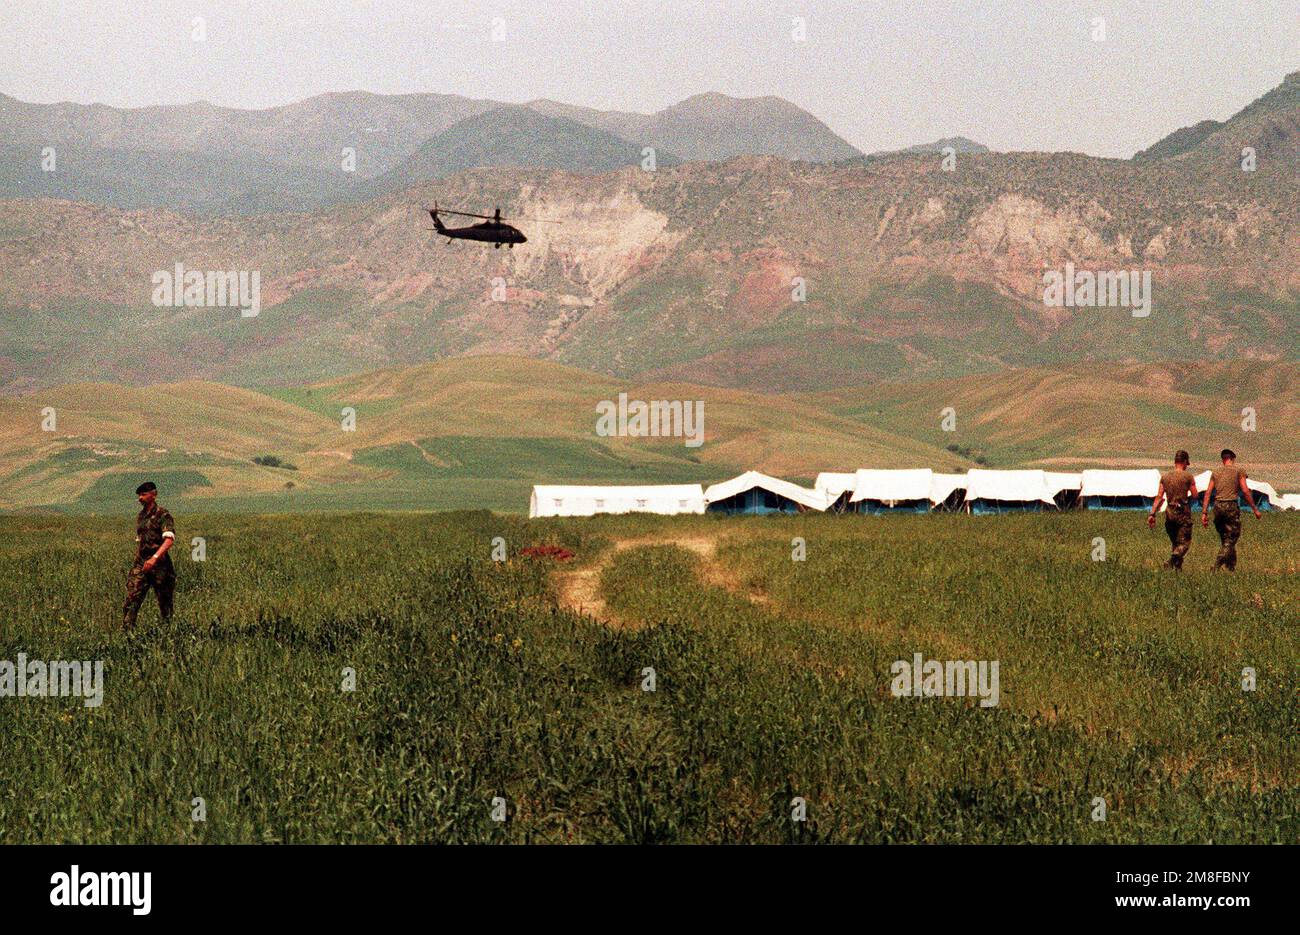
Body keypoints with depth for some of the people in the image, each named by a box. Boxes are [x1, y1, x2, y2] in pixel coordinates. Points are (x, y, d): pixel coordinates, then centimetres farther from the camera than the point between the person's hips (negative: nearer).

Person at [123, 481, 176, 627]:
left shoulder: (163, 515, -8)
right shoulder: (141, 516, 15)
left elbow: (169, 539, -21)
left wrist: (155, 557, -33)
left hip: (159, 565, -6)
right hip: (140, 563, 6)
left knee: (164, 602, 5)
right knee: (131, 600, -9)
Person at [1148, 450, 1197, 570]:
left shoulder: (1165, 476, 5)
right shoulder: (1188, 476, -7)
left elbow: (1159, 497, 2)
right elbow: (1194, 496, -3)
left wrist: (1152, 514, 2)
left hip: (1169, 513, 5)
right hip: (1183, 513, -5)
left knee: (1174, 542, 17)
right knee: (1184, 542, -3)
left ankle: (1178, 566, 16)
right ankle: (1171, 561, -25)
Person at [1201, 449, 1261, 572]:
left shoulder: (1215, 472, 13)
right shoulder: (1238, 471, 2)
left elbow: (1208, 493, 7)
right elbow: (1245, 491, -5)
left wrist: (1204, 513, 7)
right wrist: (1255, 509, 3)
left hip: (1218, 506, 5)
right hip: (1231, 506, -5)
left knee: (1225, 540, 15)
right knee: (1230, 541, -4)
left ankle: (1231, 568, 16)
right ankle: (1217, 566, -20)